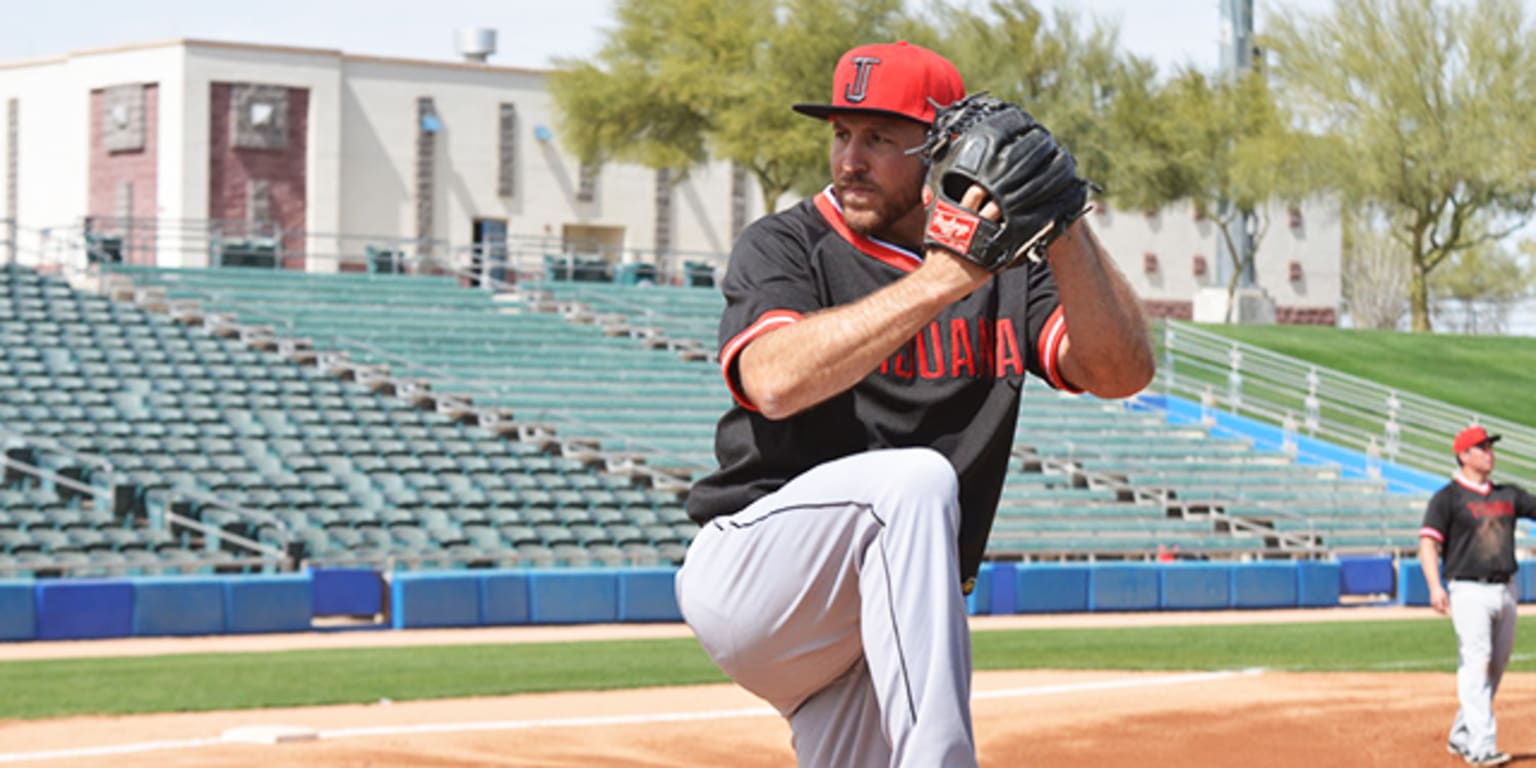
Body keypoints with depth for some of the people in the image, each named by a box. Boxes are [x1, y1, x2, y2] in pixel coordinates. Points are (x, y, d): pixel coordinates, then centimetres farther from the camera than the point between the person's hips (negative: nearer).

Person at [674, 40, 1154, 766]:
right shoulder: (785, 246, -2)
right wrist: (939, 282, -32)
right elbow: (776, 381, -25)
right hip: (746, 567, -5)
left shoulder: (1007, 265, 8)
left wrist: (1062, 222, -21)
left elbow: (1122, 370, -8)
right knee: (915, 477, -32)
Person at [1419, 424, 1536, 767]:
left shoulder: (1508, 494, 14)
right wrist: (1435, 586, -28)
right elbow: (1428, 542, -13)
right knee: (1475, 666, -12)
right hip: (1469, 593, -7)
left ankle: (1461, 738, 20)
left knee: (1496, 667, 9)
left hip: (1505, 591, 7)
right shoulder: (1447, 498, -4)